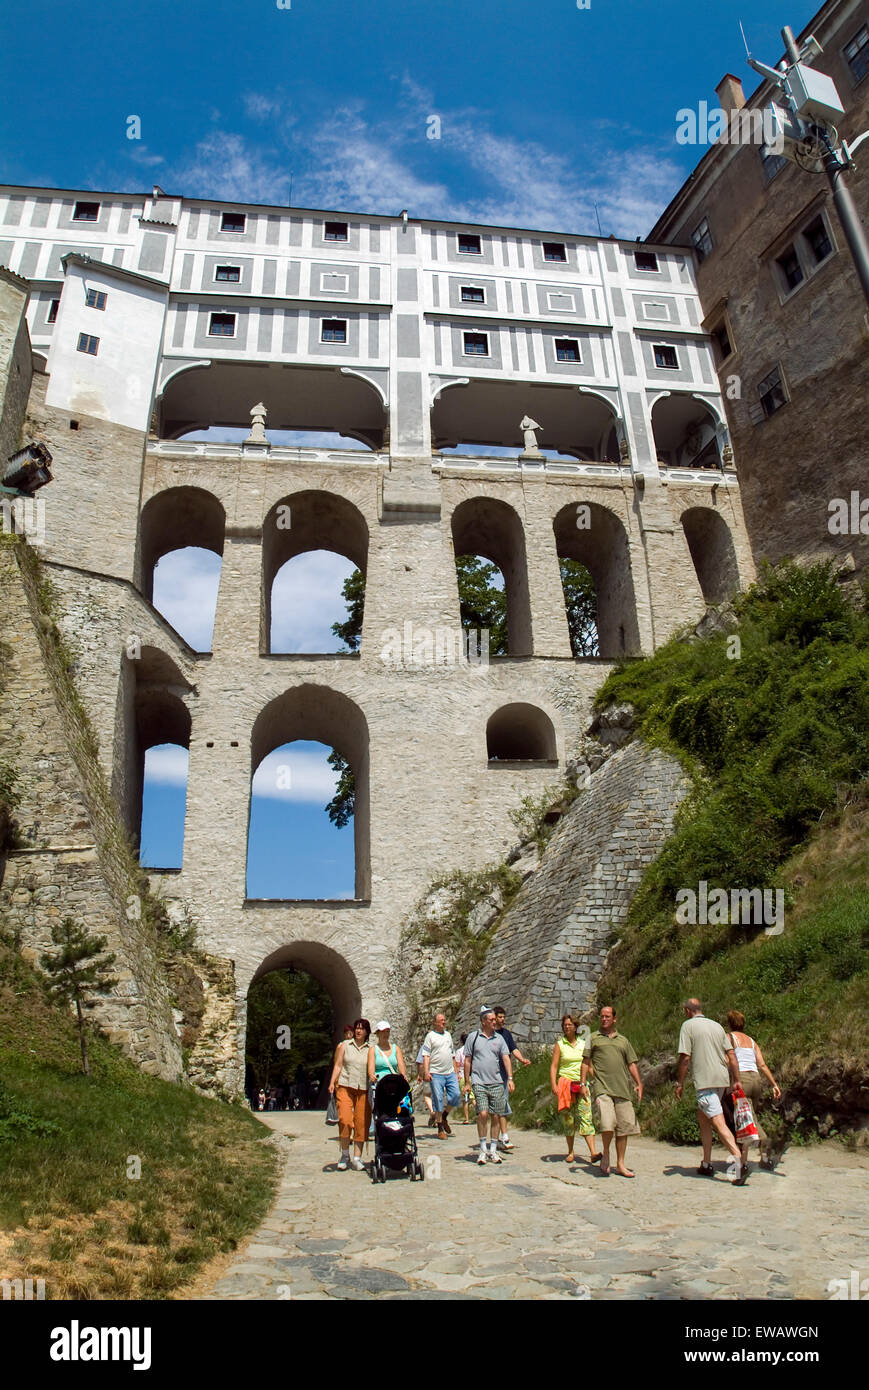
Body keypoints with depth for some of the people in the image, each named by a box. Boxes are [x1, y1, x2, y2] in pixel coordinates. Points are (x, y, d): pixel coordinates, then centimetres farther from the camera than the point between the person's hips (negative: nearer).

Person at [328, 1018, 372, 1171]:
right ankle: (345, 1155, 3)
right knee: (345, 1121, -14)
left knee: (362, 1123, -1)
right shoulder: (344, 1045, 10)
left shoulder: (370, 1049, 12)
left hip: (364, 1089, 1)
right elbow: (338, 1065, 7)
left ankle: (357, 1158, 9)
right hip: (345, 1087, -1)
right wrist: (332, 1083, -5)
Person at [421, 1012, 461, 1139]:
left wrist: (455, 1071, 19)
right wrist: (426, 1072, -16)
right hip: (436, 1074, -5)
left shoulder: (448, 1035, 16)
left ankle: (444, 1117, 20)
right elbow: (425, 1055, -6)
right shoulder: (430, 1036, -2)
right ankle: (440, 1129, 8)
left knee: (456, 1095, -4)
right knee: (438, 1100, -3)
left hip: (450, 1073, 5)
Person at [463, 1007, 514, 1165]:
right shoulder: (473, 1037, 2)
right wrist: (467, 1082, 3)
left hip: (496, 1083, 3)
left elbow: (506, 1058, 5)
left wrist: (510, 1078, -6)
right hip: (479, 1082, -3)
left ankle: (493, 1150, 17)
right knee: (482, 1114, -14)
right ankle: (482, 1149, 0)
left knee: (495, 1116, 5)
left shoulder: (499, 1038, 9)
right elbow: (467, 1060, 6)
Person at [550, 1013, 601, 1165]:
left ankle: (593, 1153, -15)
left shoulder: (582, 1044, 11)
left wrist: (585, 1084, 12)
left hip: (581, 1084, 1)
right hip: (565, 1083, -1)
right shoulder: (559, 1045, 4)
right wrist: (553, 1085, -11)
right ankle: (571, 1152, 14)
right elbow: (554, 1067, 0)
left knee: (586, 1117, -9)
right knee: (568, 1119, 2)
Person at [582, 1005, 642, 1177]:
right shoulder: (593, 1038, 10)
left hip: (622, 1088, 4)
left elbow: (631, 1063, 18)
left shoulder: (623, 1040, 18)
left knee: (624, 1126, 4)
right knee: (607, 1123, -17)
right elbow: (586, 1062, 8)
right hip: (602, 1087, -3)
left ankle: (620, 1164, 15)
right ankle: (606, 1154, 8)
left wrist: (639, 1084, 8)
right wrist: (583, 1083, -1)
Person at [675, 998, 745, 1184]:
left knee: (719, 1123, -12)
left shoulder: (688, 1025, -4)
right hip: (722, 1079, 8)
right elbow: (731, 1054, 10)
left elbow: (685, 1058, -9)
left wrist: (680, 1084, -3)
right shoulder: (716, 1025, 15)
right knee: (702, 1117, 19)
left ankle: (740, 1162, -25)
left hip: (704, 1081, -8)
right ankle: (706, 1164, 22)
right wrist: (736, 1080, 12)